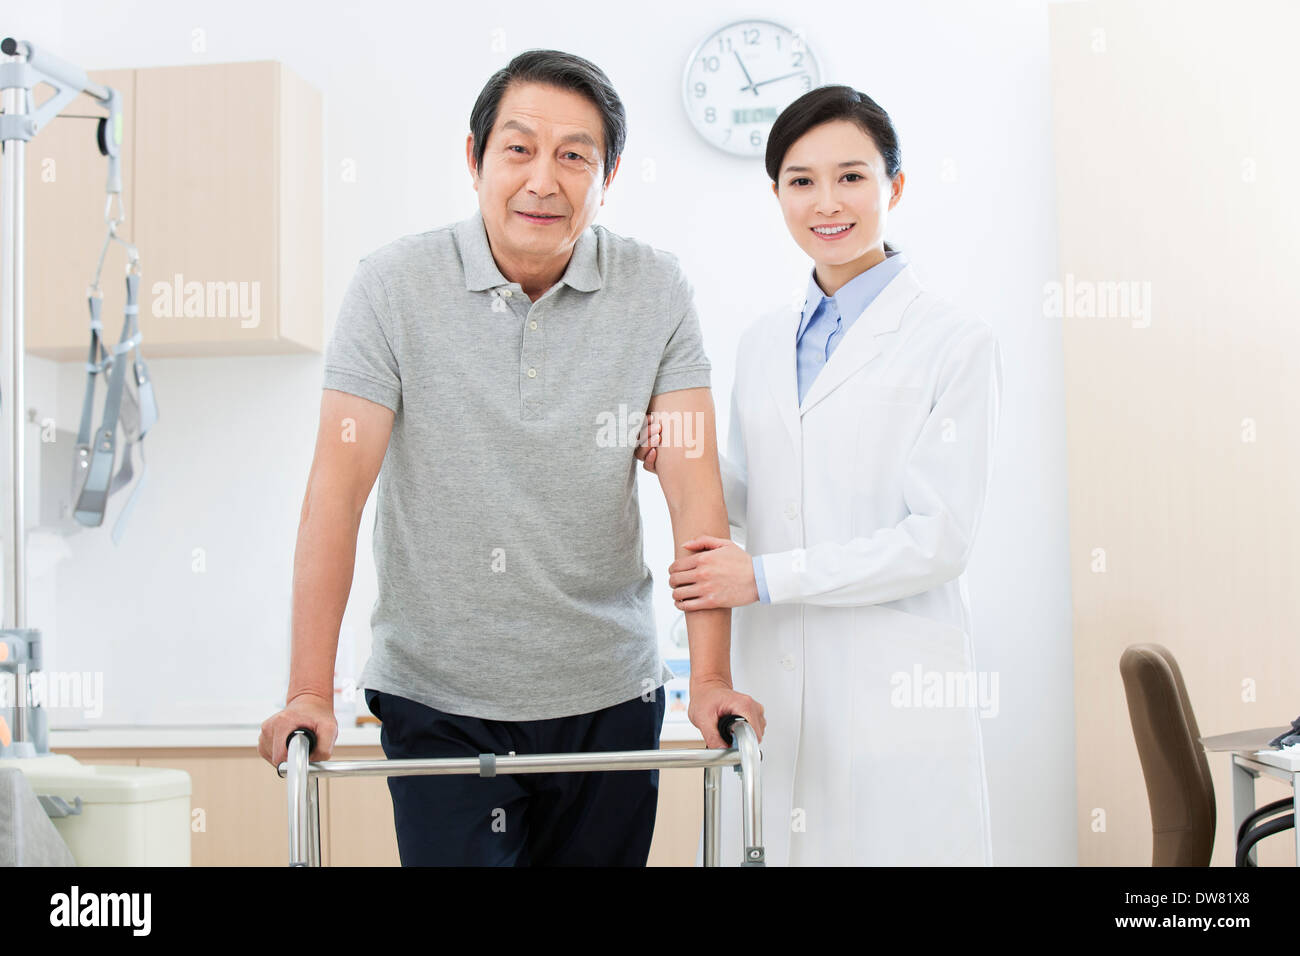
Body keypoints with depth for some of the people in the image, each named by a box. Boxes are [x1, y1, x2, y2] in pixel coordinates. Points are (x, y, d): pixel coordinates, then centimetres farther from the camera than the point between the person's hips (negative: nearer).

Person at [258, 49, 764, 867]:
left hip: (608, 699, 2)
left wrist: (712, 677, -15)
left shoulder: (657, 292, -3)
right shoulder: (394, 286, -7)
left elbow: (695, 490, -6)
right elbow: (339, 486, -10)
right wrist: (311, 691, -15)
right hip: (438, 701, -1)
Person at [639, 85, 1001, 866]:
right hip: (772, 678, 5)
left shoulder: (955, 341, -5)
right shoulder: (764, 343, 14)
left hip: (896, 688, -5)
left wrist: (766, 577, -13)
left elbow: (940, 538, -11)